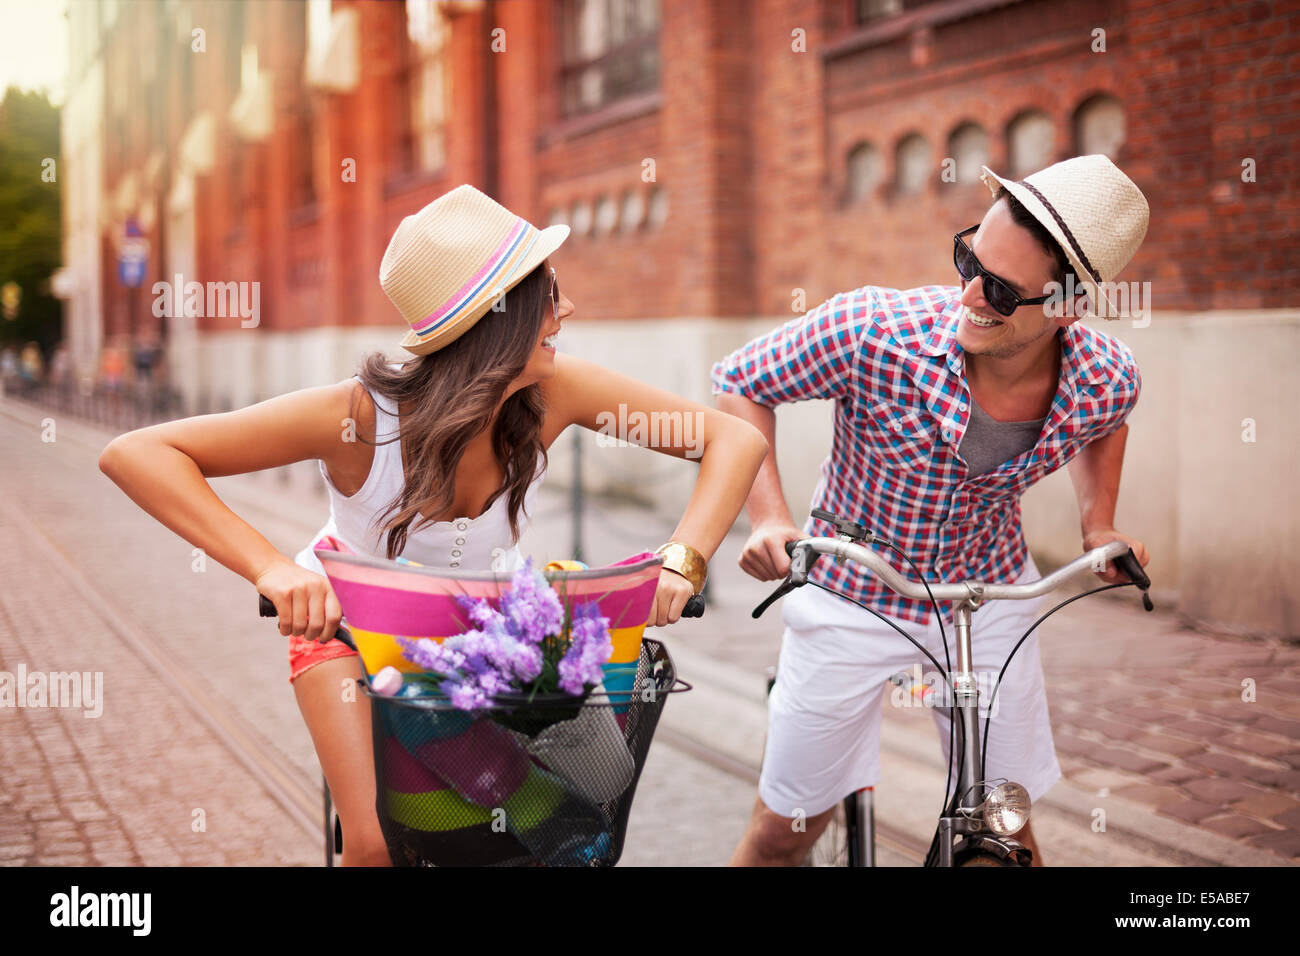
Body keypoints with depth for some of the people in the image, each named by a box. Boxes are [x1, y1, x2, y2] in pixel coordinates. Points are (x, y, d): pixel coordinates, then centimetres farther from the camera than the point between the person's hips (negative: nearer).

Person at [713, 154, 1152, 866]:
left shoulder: (1108, 379, -20)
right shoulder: (871, 330, -31)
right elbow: (741, 385, -14)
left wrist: (1098, 525, -1)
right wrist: (768, 516, -23)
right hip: (852, 599, -2)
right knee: (786, 830, 7)